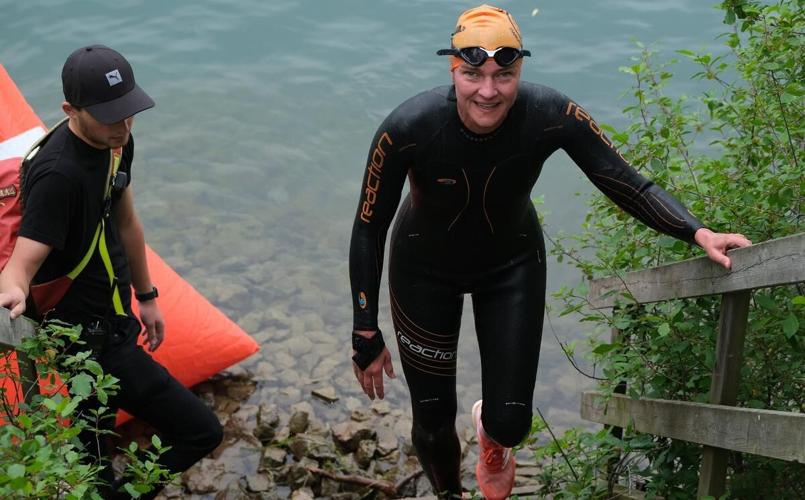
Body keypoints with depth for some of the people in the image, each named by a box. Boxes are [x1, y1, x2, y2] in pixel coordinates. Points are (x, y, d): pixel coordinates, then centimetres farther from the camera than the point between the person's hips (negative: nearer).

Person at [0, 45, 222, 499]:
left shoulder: (114, 141, 0)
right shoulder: (59, 175, -29)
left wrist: (146, 296, 21)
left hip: (105, 322, 9)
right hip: (93, 340, -9)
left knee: (93, 452, 24)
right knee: (201, 432, -7)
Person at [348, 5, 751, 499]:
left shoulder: (552, 116, -29)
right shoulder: (408, 128, -32)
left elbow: (630, 185, -20)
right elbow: (369, 230, -20)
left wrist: (697, 232, -37)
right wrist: (366, 335, -16)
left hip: (512, 267, 1)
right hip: (425, 269, -1)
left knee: (510, 424, 1)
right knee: (434, 422, 8)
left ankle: (492, 435, 43)